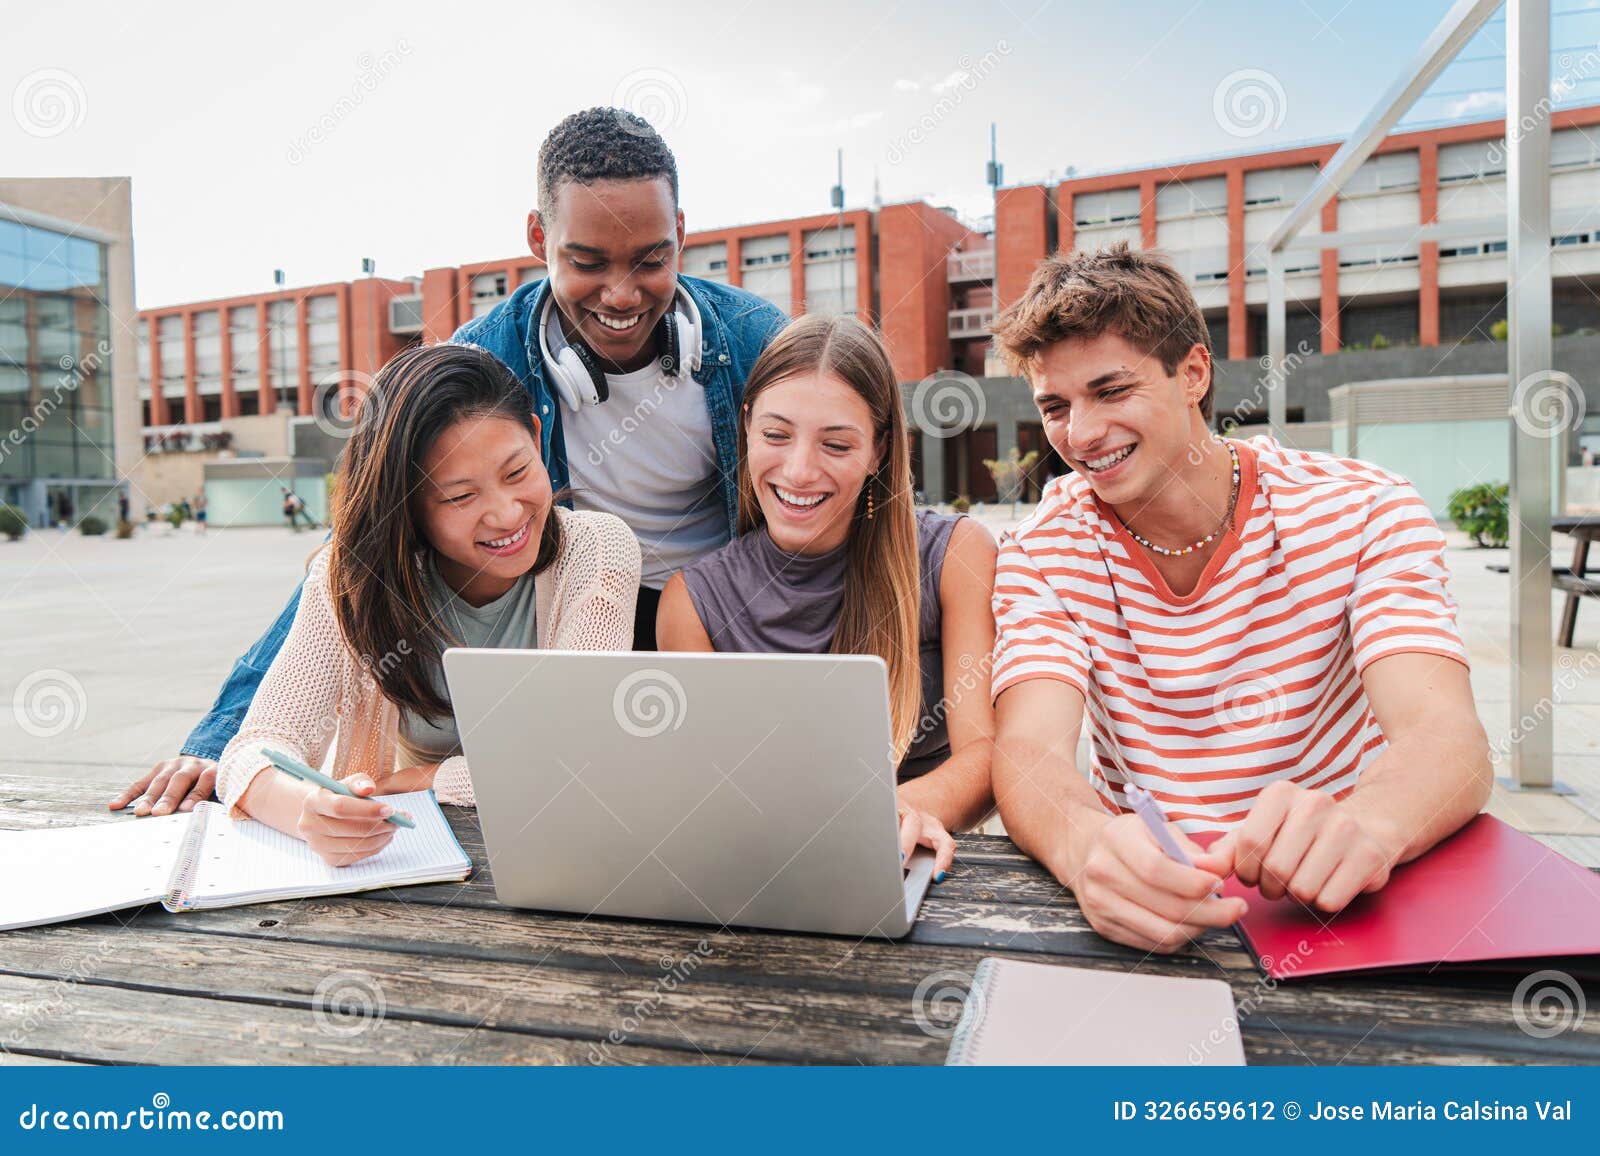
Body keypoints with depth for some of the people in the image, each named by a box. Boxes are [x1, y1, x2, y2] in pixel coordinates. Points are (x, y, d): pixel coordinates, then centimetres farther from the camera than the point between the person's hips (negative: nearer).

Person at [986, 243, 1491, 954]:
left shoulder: (1362, 512, -6)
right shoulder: (1043, 551, -5)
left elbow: (1447, 739, -19)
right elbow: (1029, 752, -19)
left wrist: (1362, 826, -42)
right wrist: (1086, 846, -42)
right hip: (1146, 914, 1)